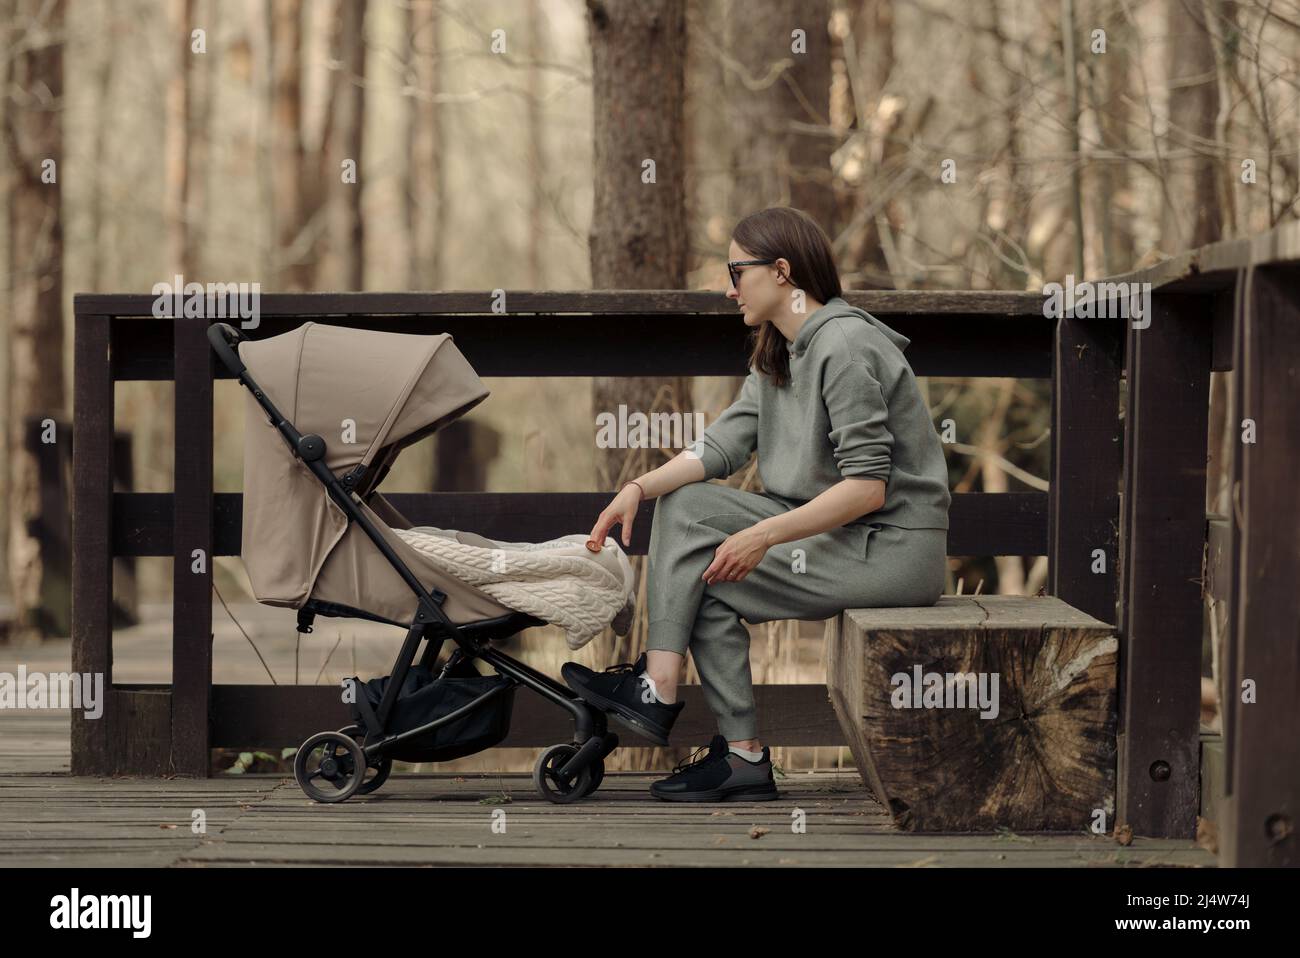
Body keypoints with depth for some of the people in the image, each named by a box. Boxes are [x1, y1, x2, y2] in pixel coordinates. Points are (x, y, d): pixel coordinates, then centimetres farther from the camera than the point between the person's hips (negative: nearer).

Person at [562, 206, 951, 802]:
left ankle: (743, 755, 3)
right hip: (827, 527, 9)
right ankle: (658, 685, -12)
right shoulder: (777, 354, 14)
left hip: (893, 546, -9)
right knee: (684, 506, -3)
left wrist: (764, 536, -24)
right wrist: (639, 489, -11)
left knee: (708, 584, -8)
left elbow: (868, 487, -23)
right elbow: (723, 444, 4)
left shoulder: (844, 346, -17)